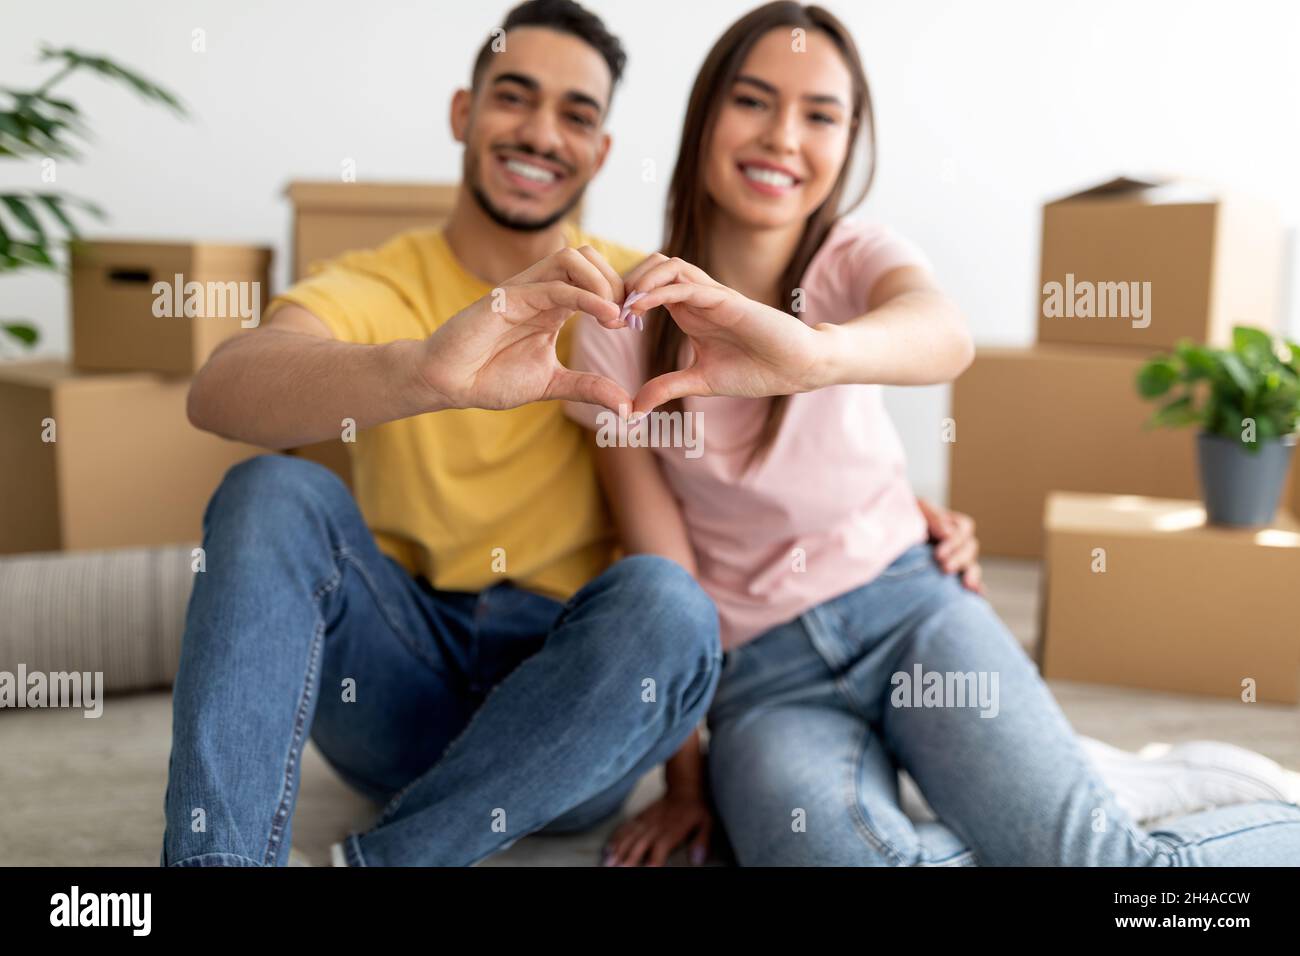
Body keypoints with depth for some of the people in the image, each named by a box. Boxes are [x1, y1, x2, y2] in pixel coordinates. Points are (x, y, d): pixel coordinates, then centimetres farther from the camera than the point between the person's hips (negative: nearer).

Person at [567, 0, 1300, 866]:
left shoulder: (855, 257, -2)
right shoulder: (625, 334, -2)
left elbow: (945, 337, -29)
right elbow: (660, 569, -3)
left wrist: (815, 354, -52)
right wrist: (686, 777, -5)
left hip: (906, 606, 0)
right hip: (760, 674, 0)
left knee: (1097, 856, -26)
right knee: (854, 855, -32)